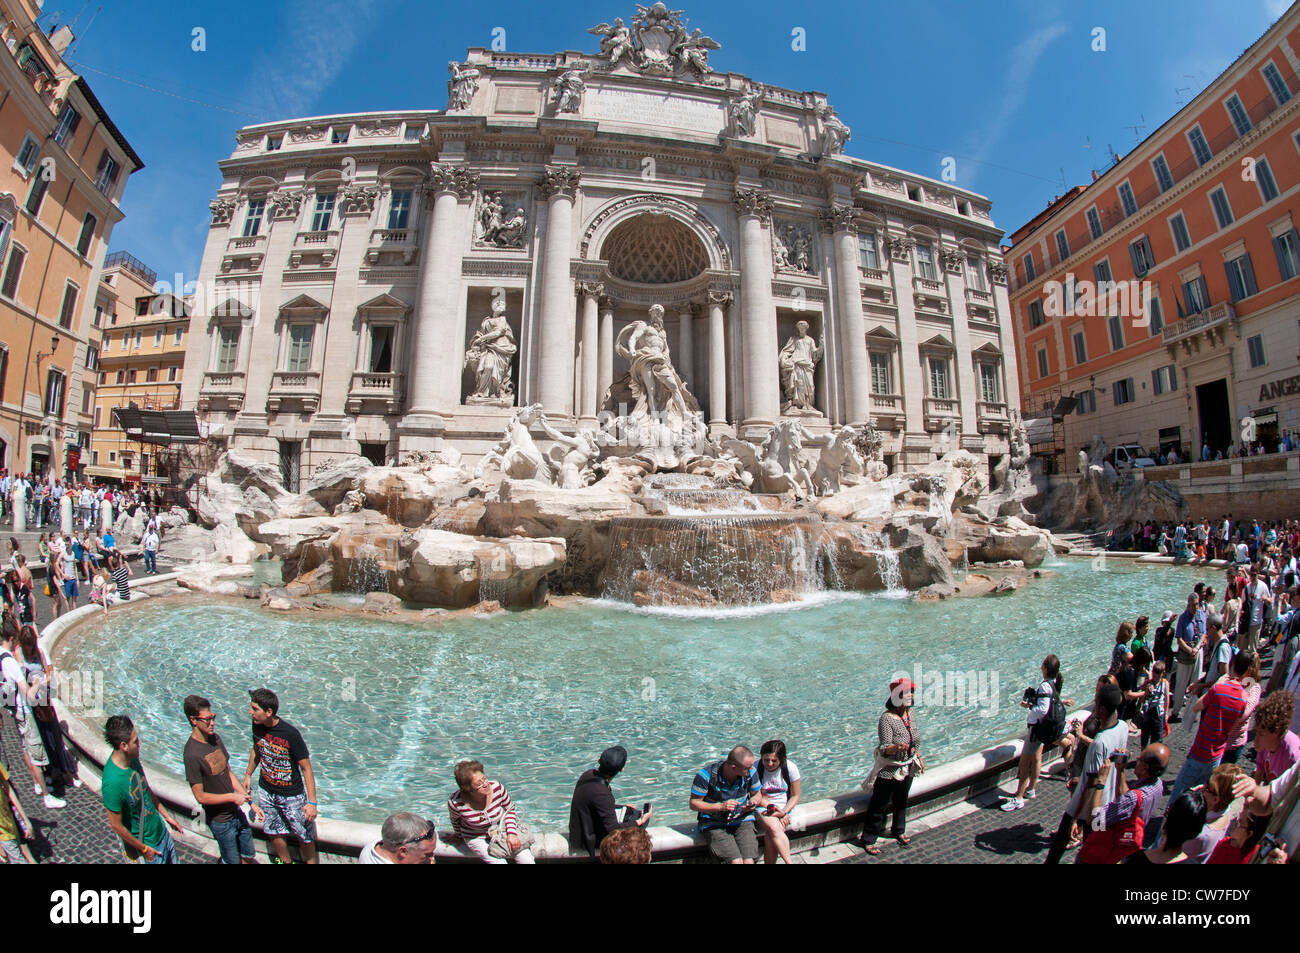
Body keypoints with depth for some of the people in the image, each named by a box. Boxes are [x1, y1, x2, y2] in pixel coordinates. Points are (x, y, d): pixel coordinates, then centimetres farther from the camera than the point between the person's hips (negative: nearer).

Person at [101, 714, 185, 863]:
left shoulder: (133, 759, -8)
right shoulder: (112, 783, -31)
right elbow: (116, 826, -20)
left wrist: (167, 816, 13)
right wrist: (144, 849, -11)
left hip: (160, 830, 7)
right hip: (146, 843, -7)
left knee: (172, 860, 21)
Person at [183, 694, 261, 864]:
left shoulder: (215, 738, -2)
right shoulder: (191, 755, -23)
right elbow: (200, 796, -18)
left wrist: (251, 803, 6)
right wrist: (233, 797, -16)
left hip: (236, 812, 6)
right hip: (220, 821, -6)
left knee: (249, 857, 18)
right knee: (233, 860, 11)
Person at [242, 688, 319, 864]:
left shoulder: (291, 734, -29)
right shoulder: (257, 725, -11)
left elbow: (306, 768, -22)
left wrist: (312, 802, -21)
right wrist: (248, 774, 20)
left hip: (292, 795, -5)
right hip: (265, 792, 6)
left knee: (305, 836, 9)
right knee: (274, 833, 22)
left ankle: (311, 862, 32)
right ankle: (285, 861, 47)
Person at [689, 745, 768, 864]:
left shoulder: (751, 772, -7)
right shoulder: (706, 775, -19)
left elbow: (757, 795, 11)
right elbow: (694, 804, -12)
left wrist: (753, 803, -12)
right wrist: (720, 806, -23)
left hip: (742, 820, 3)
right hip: (714, 824, -3)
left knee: (749, 861, -18)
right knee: (736, 861, -22)